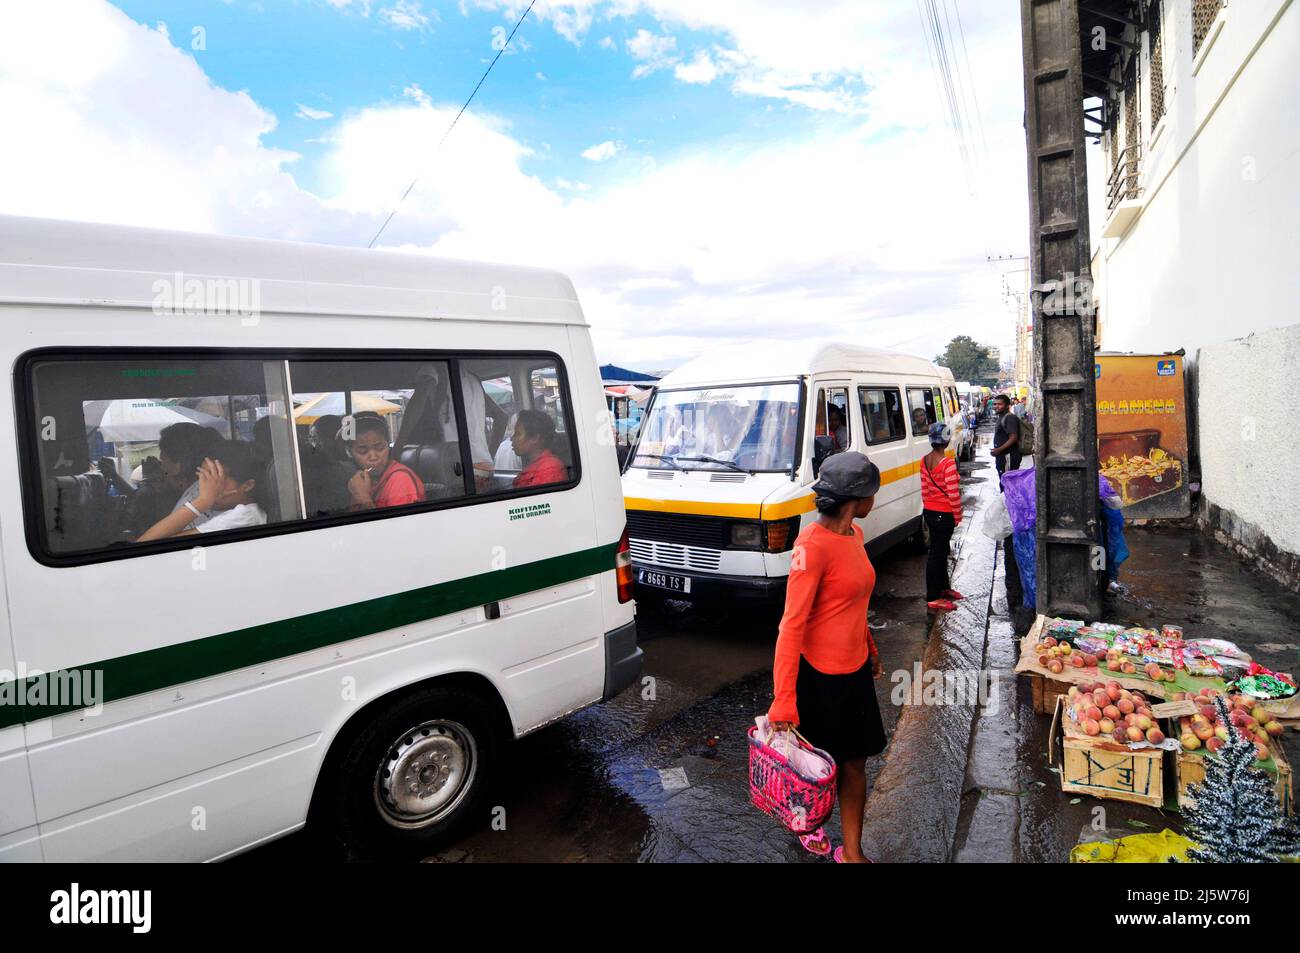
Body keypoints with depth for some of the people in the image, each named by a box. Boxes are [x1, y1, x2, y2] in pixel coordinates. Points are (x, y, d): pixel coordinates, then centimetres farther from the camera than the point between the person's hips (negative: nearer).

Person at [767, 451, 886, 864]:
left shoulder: (854, 534, 3)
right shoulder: (813, 544, -25)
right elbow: (792, 625, -24)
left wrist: (870, 648, 25)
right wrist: (783, 700, -24)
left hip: (855, 668, 8)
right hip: (819, 674, -8)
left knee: (855, 761, 17)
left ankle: (852, 851, 33)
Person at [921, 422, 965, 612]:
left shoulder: (925, 460, 3)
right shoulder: (948, 463, -21)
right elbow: (953, 493, -20)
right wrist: (958, 515, -8)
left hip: (929, 512, 8)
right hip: (944, 515, -8)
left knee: (941, 550, 22)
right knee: (936, 554, -1)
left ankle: (944, 588, 37)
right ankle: (933, 599, 7)